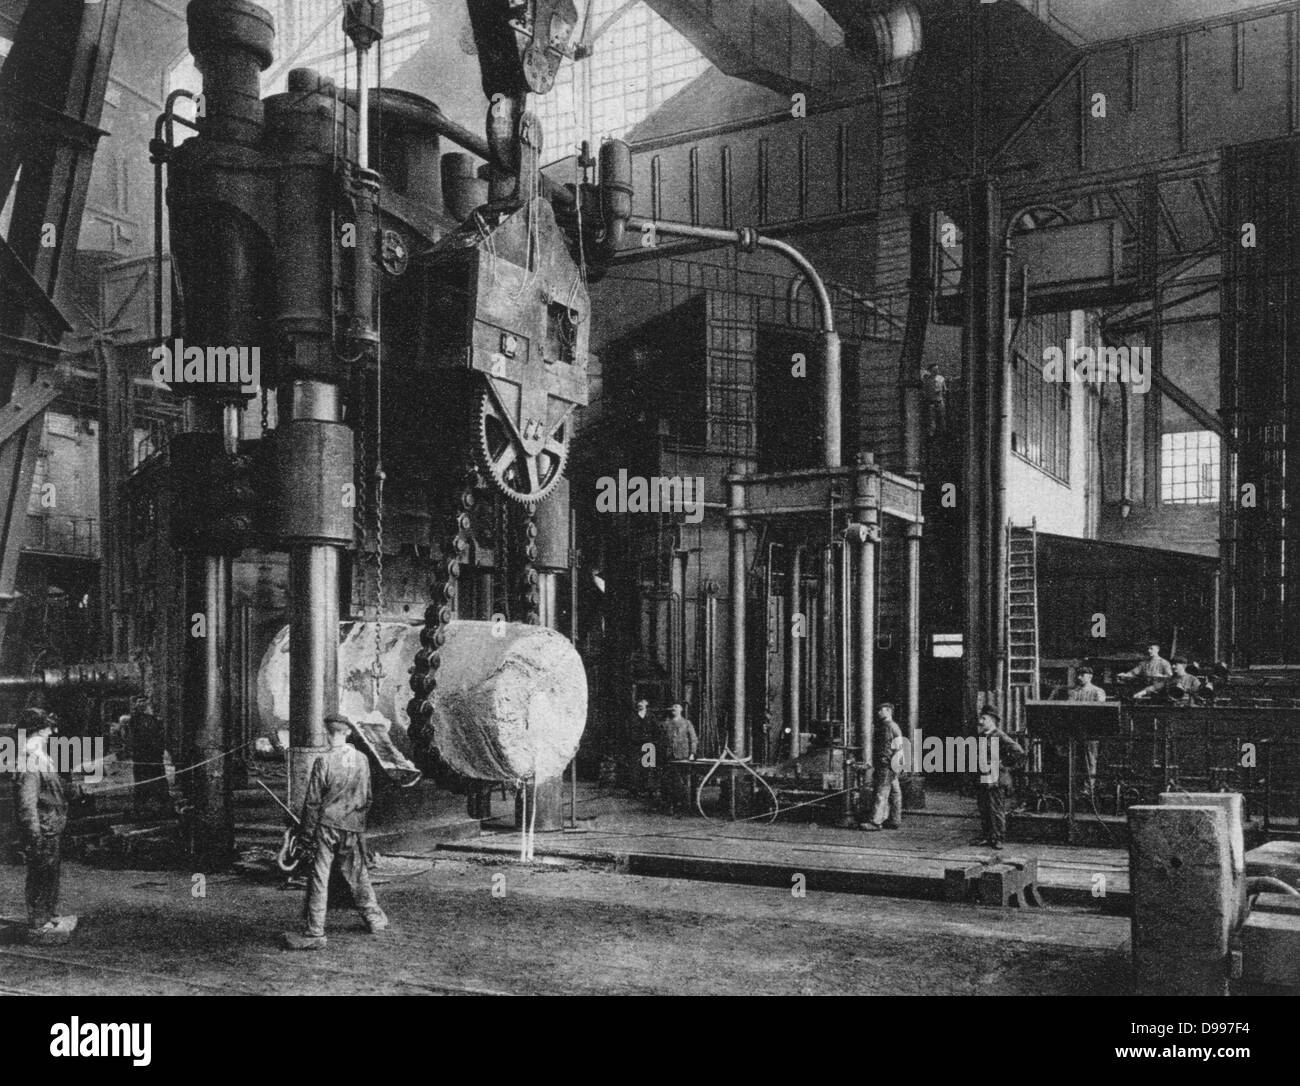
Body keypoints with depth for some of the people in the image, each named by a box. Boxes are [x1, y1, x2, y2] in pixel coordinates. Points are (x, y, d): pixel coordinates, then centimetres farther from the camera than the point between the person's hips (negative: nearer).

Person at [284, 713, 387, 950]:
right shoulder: (361, 759, -1)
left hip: (326, 826, -4)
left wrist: (307, 833, -3)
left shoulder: (324, 761, -13)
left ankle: (315, 934, 2)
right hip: (353, 828, 4)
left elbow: (313, 802, -10)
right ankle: (374, 919, 30)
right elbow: (367, 797, 9)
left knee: (319, 878, 1)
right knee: (357, 874, 19)